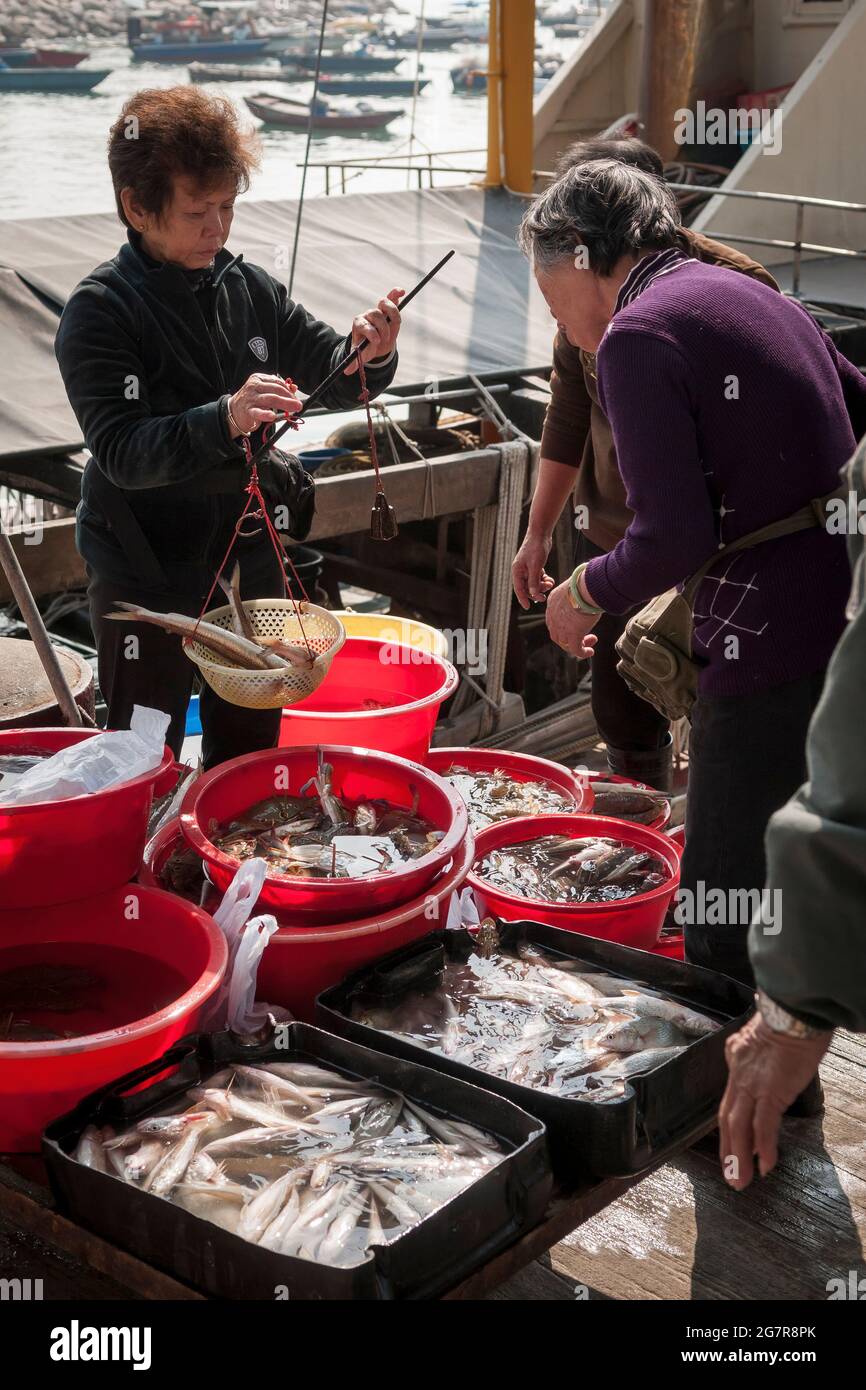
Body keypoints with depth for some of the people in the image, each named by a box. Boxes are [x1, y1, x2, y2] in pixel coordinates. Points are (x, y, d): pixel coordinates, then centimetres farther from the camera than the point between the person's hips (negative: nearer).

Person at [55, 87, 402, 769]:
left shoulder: (249, 287, 0)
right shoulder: (100, 311, -14)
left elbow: (331, 377, 7)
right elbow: (123, 450, -24)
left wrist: (368, 355, -16)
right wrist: (225, 420, -39)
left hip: (252, 553, 5)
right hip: (148, 570, -5)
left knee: (250, 745, 19)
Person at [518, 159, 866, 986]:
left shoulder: (636, 335, -11)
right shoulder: (745, 294, 16)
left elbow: (673, 538, -19)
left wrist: (587, 593, 0)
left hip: (775, 650, -10)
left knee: (724, 924, 0)